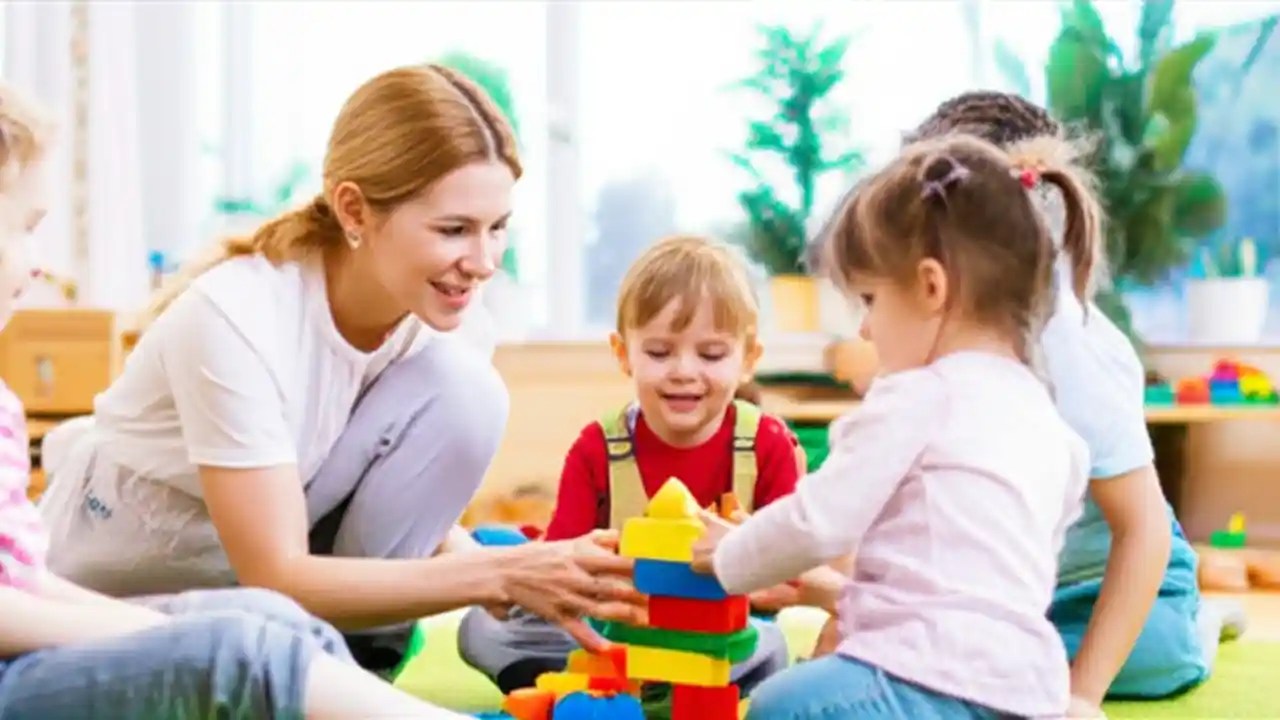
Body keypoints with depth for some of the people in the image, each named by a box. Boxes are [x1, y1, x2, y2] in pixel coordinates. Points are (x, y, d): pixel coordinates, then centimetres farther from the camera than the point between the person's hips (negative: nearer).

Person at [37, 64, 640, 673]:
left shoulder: (422, 301, -14)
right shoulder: (232, 316, -33)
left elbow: (412, 507, -3)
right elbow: (277, 579, -33)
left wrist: (508, 576, -25)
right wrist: (498, 574, -41)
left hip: (270, 574, 5)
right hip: (121, 592, -5)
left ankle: (351, 668, -6)